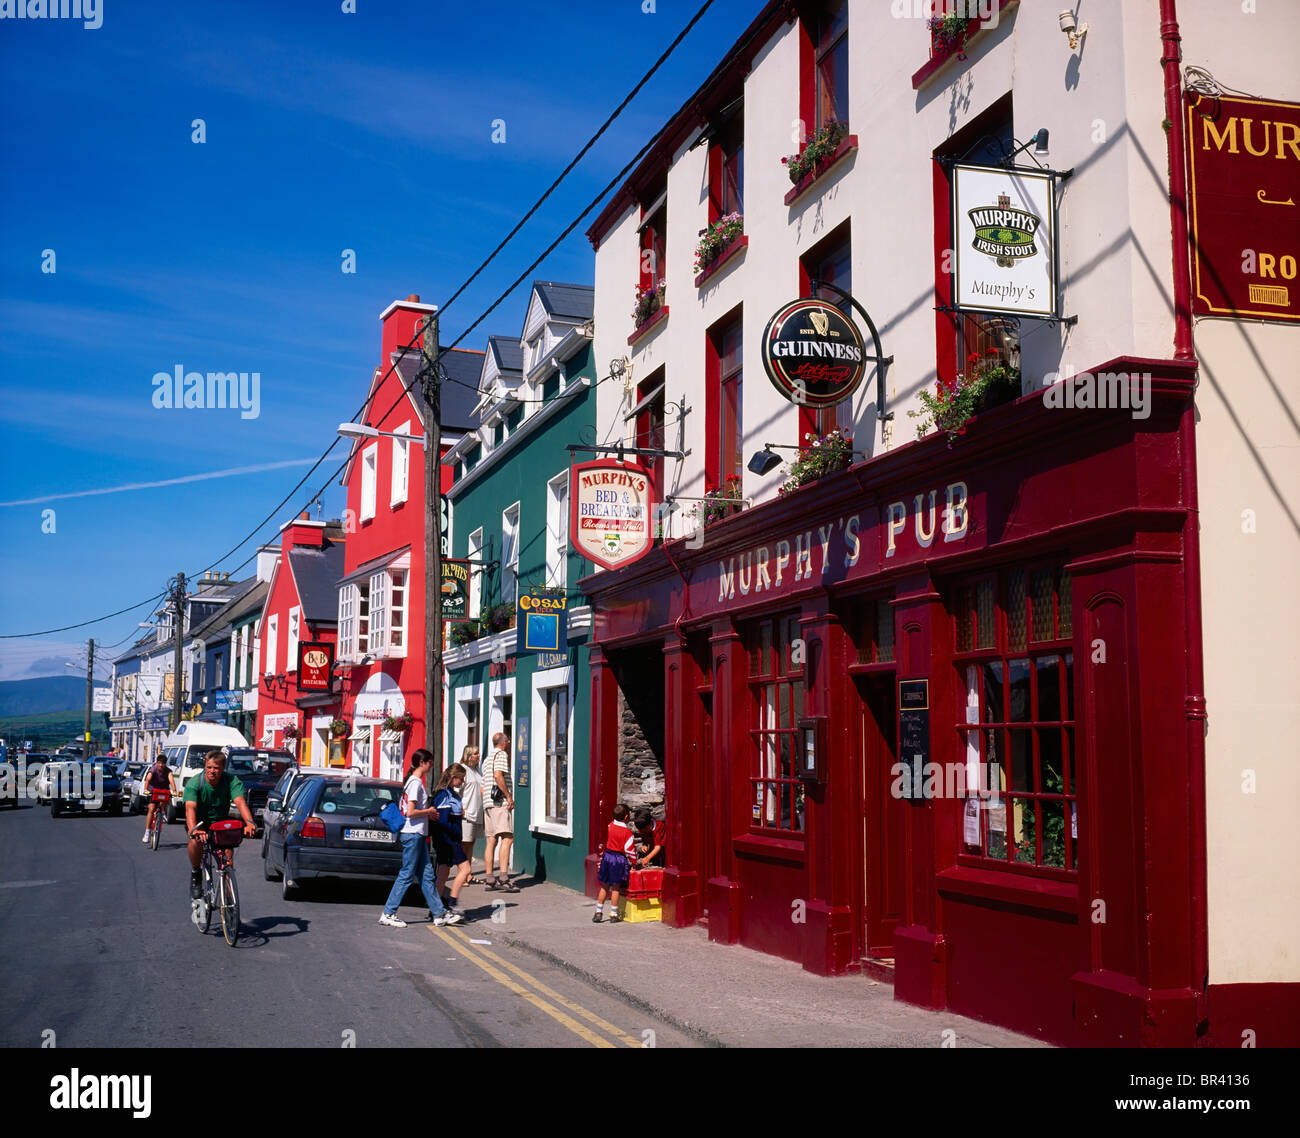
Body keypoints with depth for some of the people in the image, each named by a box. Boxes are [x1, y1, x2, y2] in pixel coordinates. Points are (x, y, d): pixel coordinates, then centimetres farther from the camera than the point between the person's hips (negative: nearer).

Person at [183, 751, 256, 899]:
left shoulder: (231, 781, -18)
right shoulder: (194, 783, -21)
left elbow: (240, 802, -34)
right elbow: (190, 808, -36)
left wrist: (250, 823, -54)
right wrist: (193, 830, -56)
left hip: (221, 821, 1)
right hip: (199, 822, -1)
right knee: (196, 841, -32)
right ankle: (195, 873, -5)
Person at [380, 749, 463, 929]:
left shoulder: (415, 782, 14)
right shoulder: (416, 783, -15)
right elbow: (410, 812, -22)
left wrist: (428, 813, 12)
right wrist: (429, 811, -8)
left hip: (418, 835, 10)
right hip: (413, 835, -10)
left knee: (427, 876, 10)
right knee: (407, 875, -3)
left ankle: (440, 914, 12)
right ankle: (388, 914, 4)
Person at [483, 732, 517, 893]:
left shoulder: (488, 758, 24)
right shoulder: (501, 754, -4)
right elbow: (498, 775, -20)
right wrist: (509, 796, -16)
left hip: (489, 804, 10)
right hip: (500, 803, -10)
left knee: (491, 841, 8)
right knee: (507, 838, -15)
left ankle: (490, 880, 7)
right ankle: (503, 878, -25)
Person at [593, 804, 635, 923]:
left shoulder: (609, 826, -2)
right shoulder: (628, 832, -15)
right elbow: (629, 850, -12)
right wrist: (632, 864, 1)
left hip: (607, 856, 4)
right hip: (620, 859, -4)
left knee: (604, 886, 14)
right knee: (615, 888, 5)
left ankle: (598, 912, 17)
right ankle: (614, 915, 11)